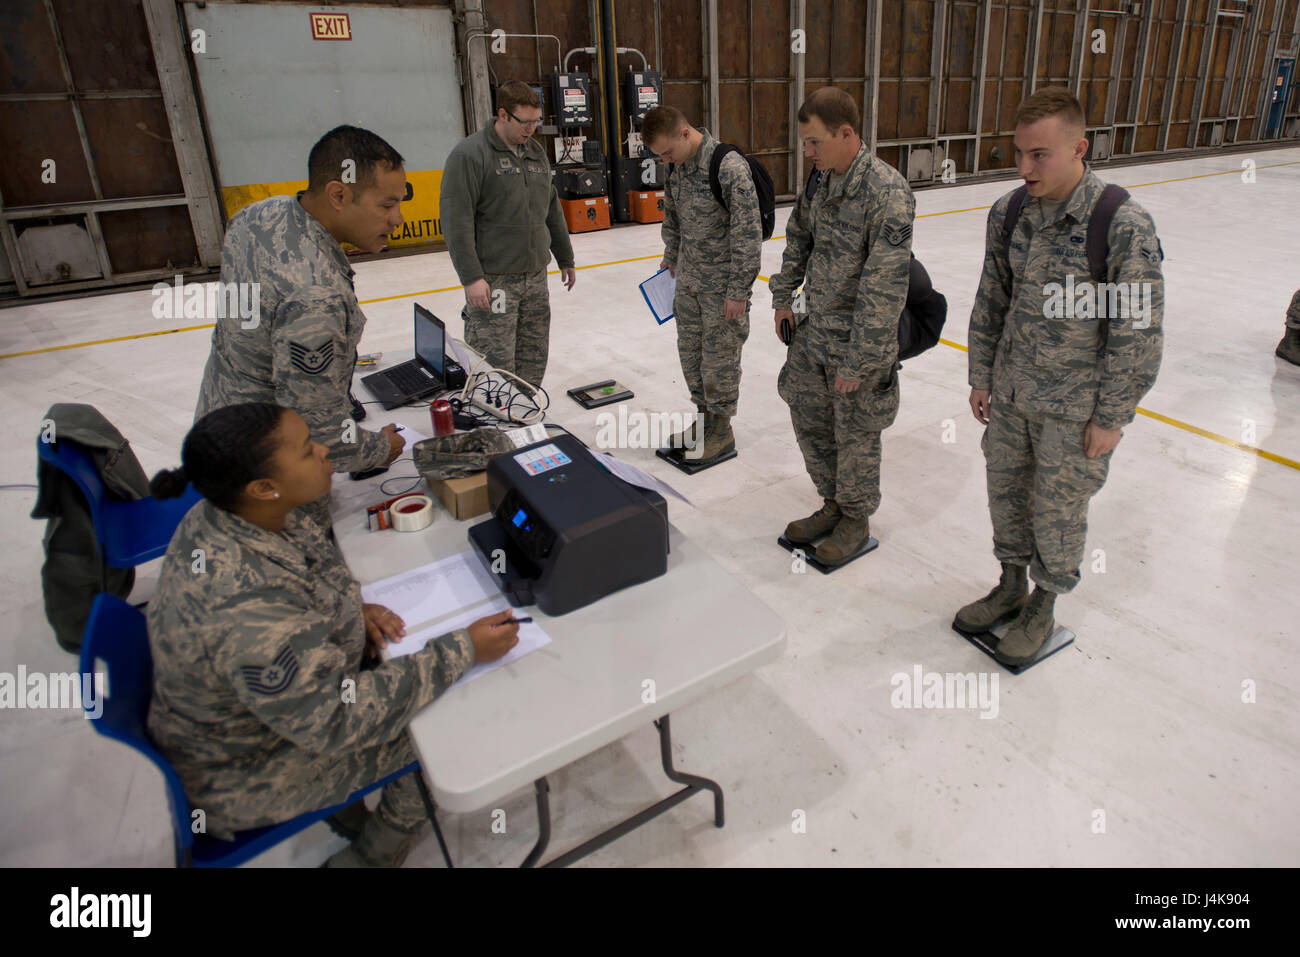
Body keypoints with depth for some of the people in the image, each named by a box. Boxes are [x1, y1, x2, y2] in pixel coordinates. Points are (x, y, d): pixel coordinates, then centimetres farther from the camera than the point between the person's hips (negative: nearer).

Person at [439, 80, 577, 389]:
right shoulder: (469, 154, -10)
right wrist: (471, 278, -19)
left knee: (534, 357, 12)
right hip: (493, 280, -7)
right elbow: (455, 219, -15)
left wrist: (565, 259, 23)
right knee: (497, 363, -7)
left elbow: (552, 210, 22)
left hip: (535, 276, 7)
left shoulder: (536, 151, 13)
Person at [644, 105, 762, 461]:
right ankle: (704, 417, 33)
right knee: (690, 350, 15)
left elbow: (748, 232, -21)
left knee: (719, 356, 3)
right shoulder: (678, 165, 2)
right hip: (688, 278, 7)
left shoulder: (730, 167, -22)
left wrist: (738, 290, -20)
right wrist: (670, 256, 23)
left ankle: (721, 431, 19)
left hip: (722, 283, -7)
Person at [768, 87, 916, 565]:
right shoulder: (821, 181, 2)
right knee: (808, 419, 17)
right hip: (813, 331, 7)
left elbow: (884, 289, -25)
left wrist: (857, 363, -24)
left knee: (855, 436, 8)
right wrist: (783, 297, 14)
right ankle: (833, 505, 38)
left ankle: (856, 521, 30)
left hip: (857, 344, -7)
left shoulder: (888, 193, -22)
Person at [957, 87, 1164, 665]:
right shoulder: (1008, 214, -3)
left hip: (1075, 408, -5)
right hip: (1010, 394, 5)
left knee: (1058, 510, 10)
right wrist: (981, 378, 9)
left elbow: (1137, 331, -15)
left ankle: (1043, 607, 33)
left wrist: (1111, 417, -12)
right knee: (1006, 492, 17)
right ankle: (1011, 587, 40)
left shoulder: (1124, 226, -19)